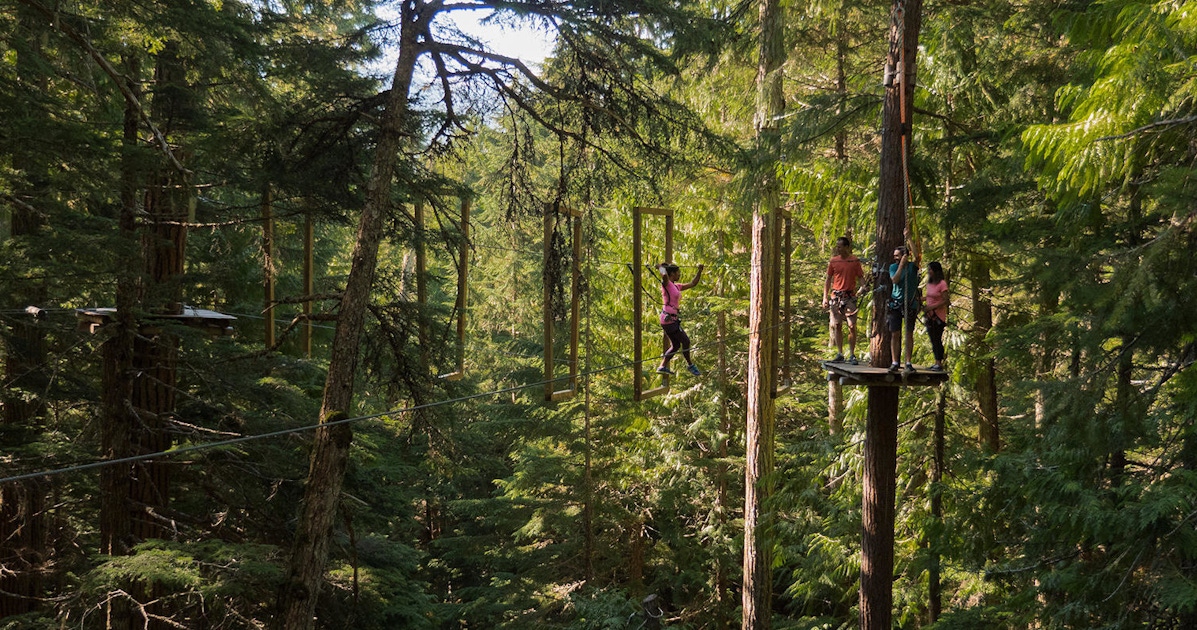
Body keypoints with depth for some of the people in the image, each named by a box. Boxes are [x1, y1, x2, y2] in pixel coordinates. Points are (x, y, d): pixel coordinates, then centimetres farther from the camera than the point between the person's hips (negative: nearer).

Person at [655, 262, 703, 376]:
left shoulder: (676, 286, 17)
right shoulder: (666, 284, -9)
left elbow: (693, 283, 22)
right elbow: (664, 276, -33)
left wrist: (699, 271, 16)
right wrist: (661, 267, -15)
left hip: (672, 319, 10)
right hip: (668, 319, -10)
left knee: (675, 345, 12)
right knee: (685, 341, -3)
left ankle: (662, 366, 16)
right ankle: (690, 365, 10)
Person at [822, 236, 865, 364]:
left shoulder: (855, 261, 2)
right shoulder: (833, 261, 7)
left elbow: (861, 278, 4)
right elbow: (828, 280, 11)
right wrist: (825, 297, 4)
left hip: (850, 297, -2)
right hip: (835, 296, 2)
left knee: (852, 326, -7)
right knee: (837, 326, 4)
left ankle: (852, 355, -1)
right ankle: (839, 354, 11)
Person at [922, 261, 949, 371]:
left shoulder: (942, 283, -12)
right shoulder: (929, 283, 12)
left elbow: (945, 301, -15)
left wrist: (931, 307, -21)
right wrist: (921, 300, 5)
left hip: (938, 316, -8)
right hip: (930, 315, 8)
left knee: (937, 340, -8)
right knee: (933, 340, 9)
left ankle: (939, 364, -5)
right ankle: (936, 363, 14)